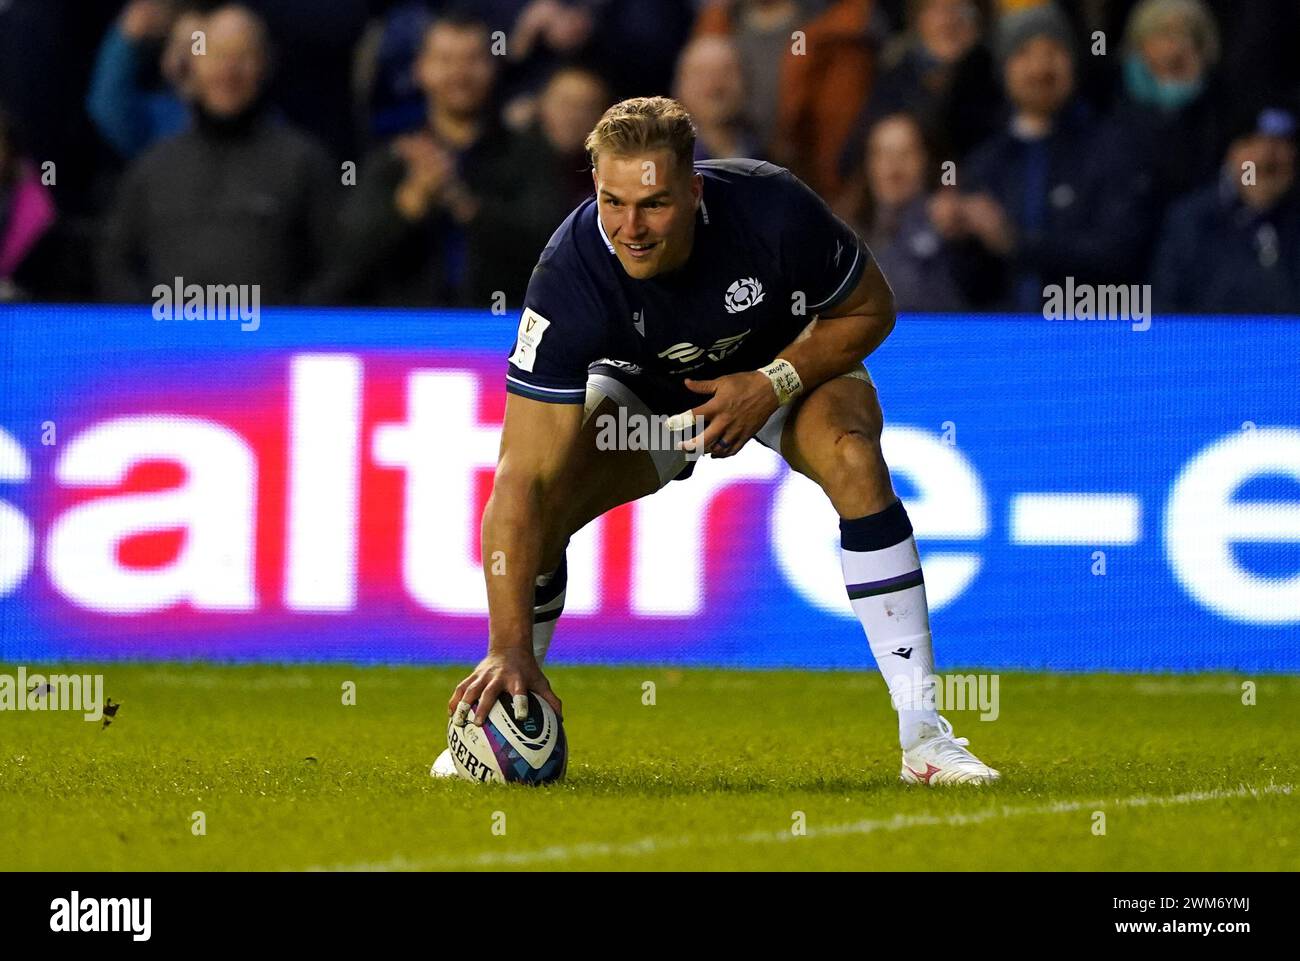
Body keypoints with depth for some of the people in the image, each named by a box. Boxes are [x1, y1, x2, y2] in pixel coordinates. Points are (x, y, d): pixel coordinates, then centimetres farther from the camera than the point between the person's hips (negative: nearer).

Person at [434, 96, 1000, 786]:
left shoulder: (772, 208, -34)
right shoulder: (570, 276, -36)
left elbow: (870, 310, -13)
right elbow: (523, 478, -39)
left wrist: (773, 384, -29)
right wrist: (510, 649, -47)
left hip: (795, 363, -1)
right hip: (646, 392, 1)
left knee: (851, 454, -31)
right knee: (543, 501, -23)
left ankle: (923, 735, -28)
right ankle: (499, 708, 3)